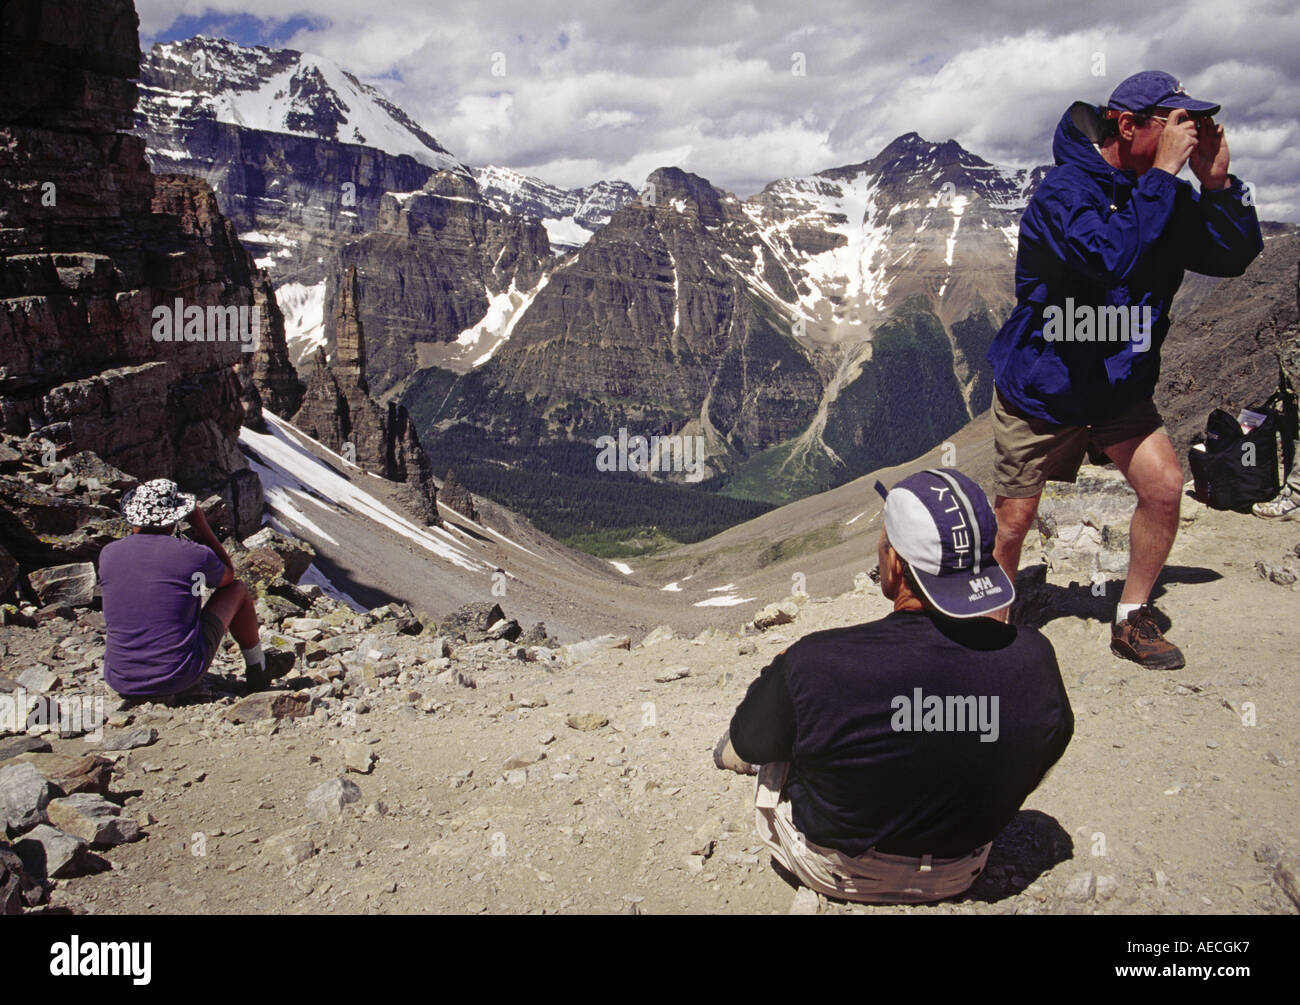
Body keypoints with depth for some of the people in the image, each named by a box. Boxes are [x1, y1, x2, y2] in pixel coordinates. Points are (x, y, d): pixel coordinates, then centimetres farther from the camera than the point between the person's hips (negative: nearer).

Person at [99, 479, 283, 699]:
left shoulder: (108, 554, -2)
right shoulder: (194, 555, -11)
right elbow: (228, 575, 13)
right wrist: (201, 525, 15)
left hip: (120, 682, 4)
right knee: (237, 590, 17)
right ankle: (258, 669, 33)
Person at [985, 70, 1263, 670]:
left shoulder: (1166, 196, 1)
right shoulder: (1063, 192, -21)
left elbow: (1234, 258, -1)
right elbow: (1111, 256, -38)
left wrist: (1217, 183, -15)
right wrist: (1163, 172, -31)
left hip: (1120, 385, 6)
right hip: (1039, 389, -5)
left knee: (1164, 485, -11)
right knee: (1014, 520, 1)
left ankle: (1132, 621, 8)